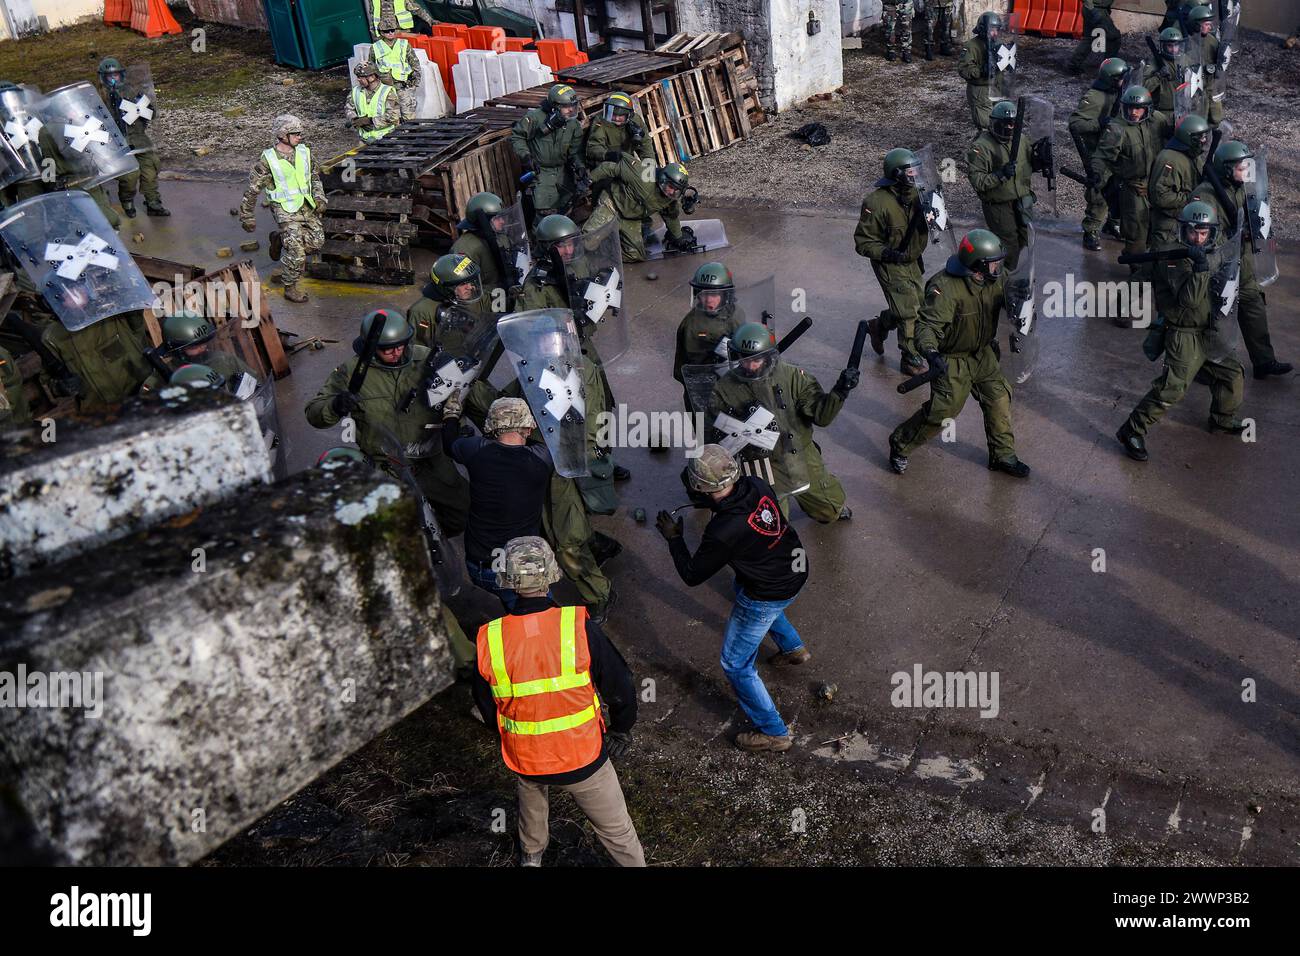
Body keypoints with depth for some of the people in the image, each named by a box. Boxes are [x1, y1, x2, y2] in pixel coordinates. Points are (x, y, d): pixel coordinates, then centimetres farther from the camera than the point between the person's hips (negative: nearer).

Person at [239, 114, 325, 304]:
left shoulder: (304, 152, 1)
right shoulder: (267, 160, -13)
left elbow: (315, 176, 16)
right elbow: (252, 190, -5)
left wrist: (319, 199, 1)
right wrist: (247, 217, -1)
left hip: (306, 205, 6)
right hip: (284, 208, -6)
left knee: (316, 241, 1)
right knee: (296, 250, -14)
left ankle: (279, 239, 25)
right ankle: (290, 288, 3)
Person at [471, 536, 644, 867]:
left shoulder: (489, 640, -15)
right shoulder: (580, 627, -22)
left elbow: (487, 708, 1)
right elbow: (620, 686, -11)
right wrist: (621, 730, 9)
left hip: (524, 758, 3)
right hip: (583, 757, -3)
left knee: (530, 791, 36)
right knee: (616, 828, 18)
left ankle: (531, 854, 59)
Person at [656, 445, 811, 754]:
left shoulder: (723, 531, -35)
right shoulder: (757, 485, -16)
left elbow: (691, 576, -18)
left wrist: (674, 538, -6)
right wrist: (717, 506, 4)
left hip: (767, 595, -8)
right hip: (797, 571, 8)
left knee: (736, 665, 9)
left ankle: (774, 733, 20)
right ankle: (794, 648, 56)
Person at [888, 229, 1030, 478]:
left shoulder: (993, 280, -6)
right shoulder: (946, 287, -31)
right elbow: (928, 324, -36)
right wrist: (931, 352, -54)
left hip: (983, 354, 7)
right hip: (952, 359, -7)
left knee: (999, 400, 9)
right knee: (942, 410, -7)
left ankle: (1003, 456, 26)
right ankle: (900, 445, 15)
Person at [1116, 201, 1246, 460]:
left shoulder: (1216, 254, 6)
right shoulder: (1173, 257, -18)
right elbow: (1189, 299, -27)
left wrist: (1222, 285, 4)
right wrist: (1200, 267, -36)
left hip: (1209, 331, 8)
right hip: (1183, 334, -8)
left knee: (1233, 373, 15)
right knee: (1172, 387, -16)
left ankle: (1223, 420, 38)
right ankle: (1132, 432, -9)